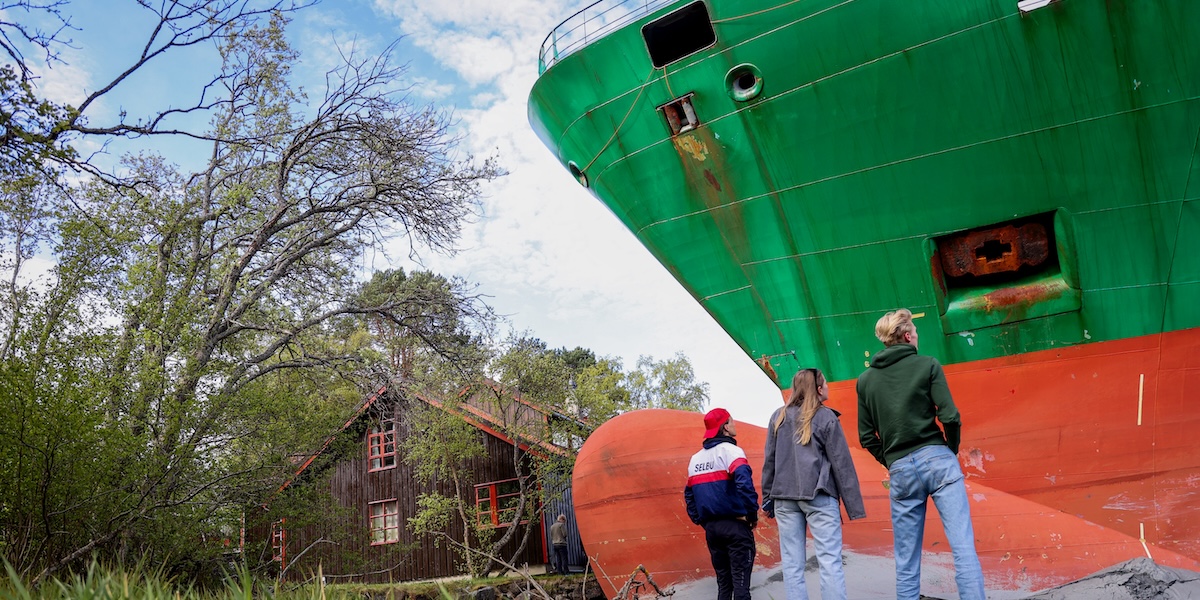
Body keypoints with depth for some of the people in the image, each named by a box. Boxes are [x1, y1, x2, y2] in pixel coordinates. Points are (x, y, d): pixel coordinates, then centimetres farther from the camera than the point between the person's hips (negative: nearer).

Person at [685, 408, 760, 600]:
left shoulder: (696, 458, 13)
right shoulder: (730, 450, -8)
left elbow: (689, 494, 16)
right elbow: (744, 482, -23)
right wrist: (752, 514, -14)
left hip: (711, 527, 6)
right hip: (735, 525, -6)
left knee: (723, 583, 14)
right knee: (740, 582, -4)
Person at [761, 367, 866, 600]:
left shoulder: (778, 417, 10)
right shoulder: (825, 417, -1)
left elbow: (769, 460, 11)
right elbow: (841, 463, -2)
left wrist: (768, 498, 17)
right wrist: (854, 505, 0)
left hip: (784, 497, 4)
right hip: (818, 495, -4)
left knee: (792, 565, 5)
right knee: (830, 562, -3)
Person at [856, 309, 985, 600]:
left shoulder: (865, 379, 9)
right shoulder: (927, 365, 0)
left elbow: (866, 437, 7)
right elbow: (950, 417, -7)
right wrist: (952, 451, 9)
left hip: (900, 471, 3)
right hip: (937, 459, -2)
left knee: (906, 562, 9)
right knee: (964, 548, -3)